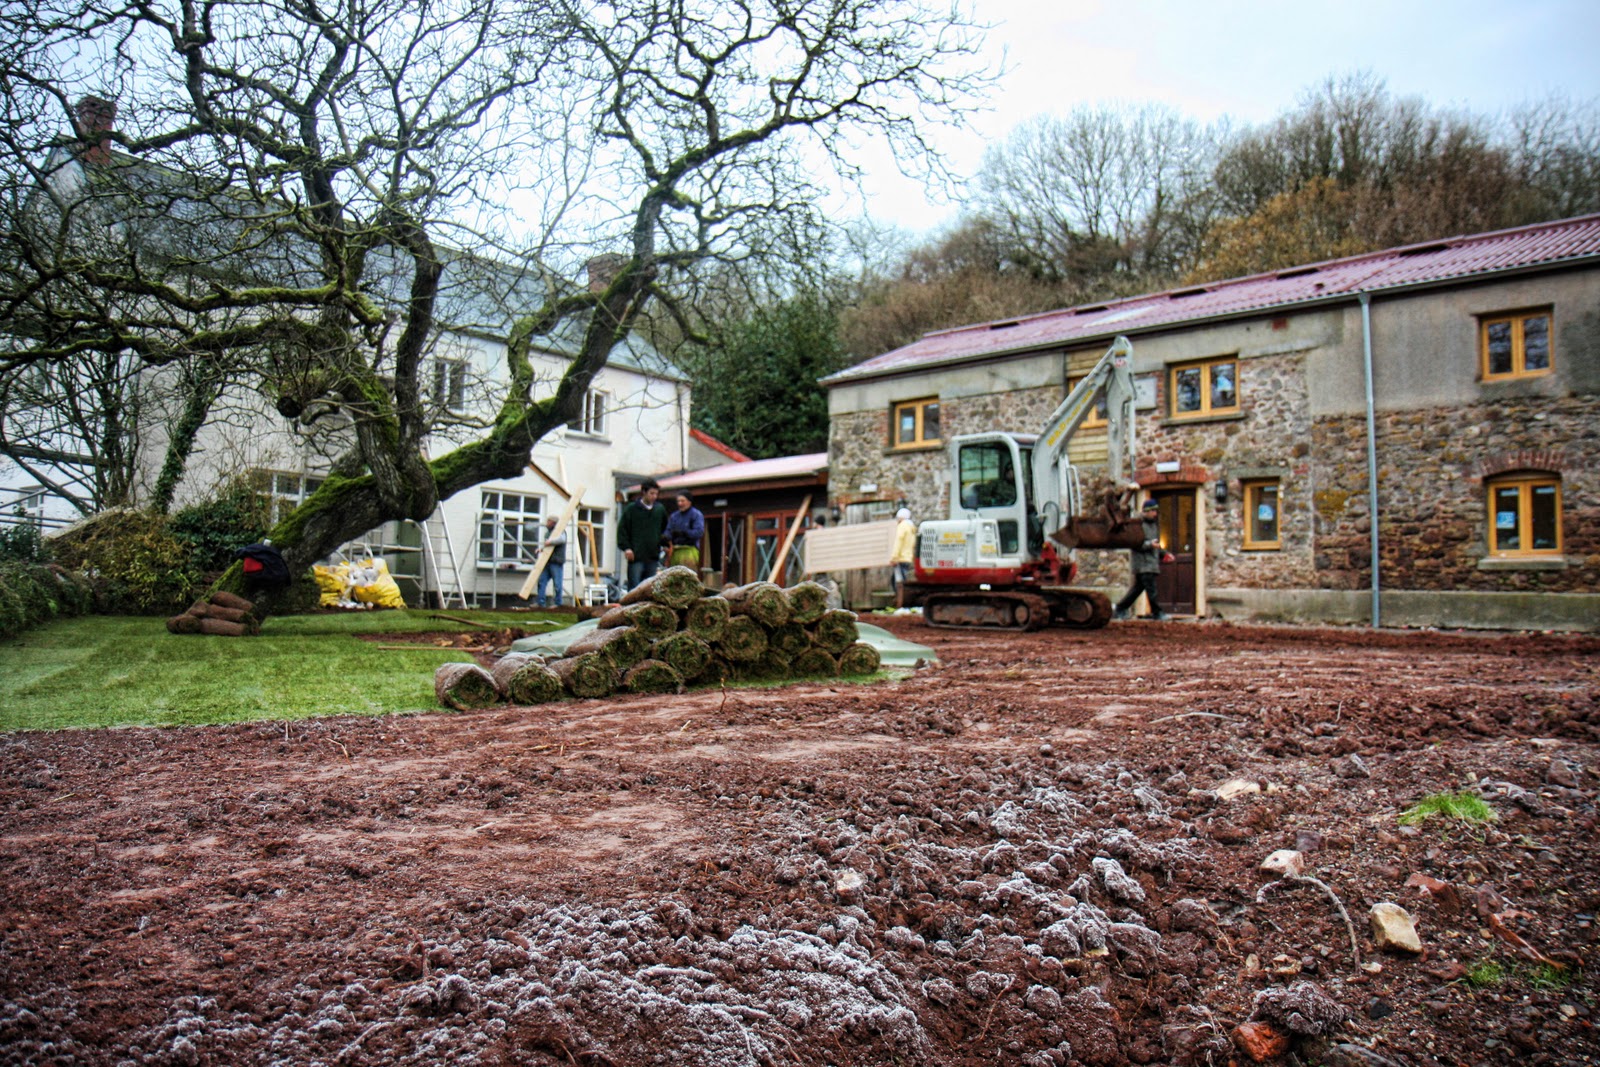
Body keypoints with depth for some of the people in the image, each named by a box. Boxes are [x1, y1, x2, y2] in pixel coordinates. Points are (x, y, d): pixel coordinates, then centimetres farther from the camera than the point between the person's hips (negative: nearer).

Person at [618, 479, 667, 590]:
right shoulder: (632, 509, 0)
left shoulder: (660, 509, 11)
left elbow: (664, 529, 26)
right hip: (636, 556, -4)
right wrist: (626, 547, -12)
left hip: (653, 557, 4)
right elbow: (622, 529, -2)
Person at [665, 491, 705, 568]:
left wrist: (683, 532, -19)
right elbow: (668, 531, 15)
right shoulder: (674, 516, 18)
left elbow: (699, 532, -10)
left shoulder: (696, 515, 1)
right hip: (675, 551, 5)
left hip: (689, 550, -5)